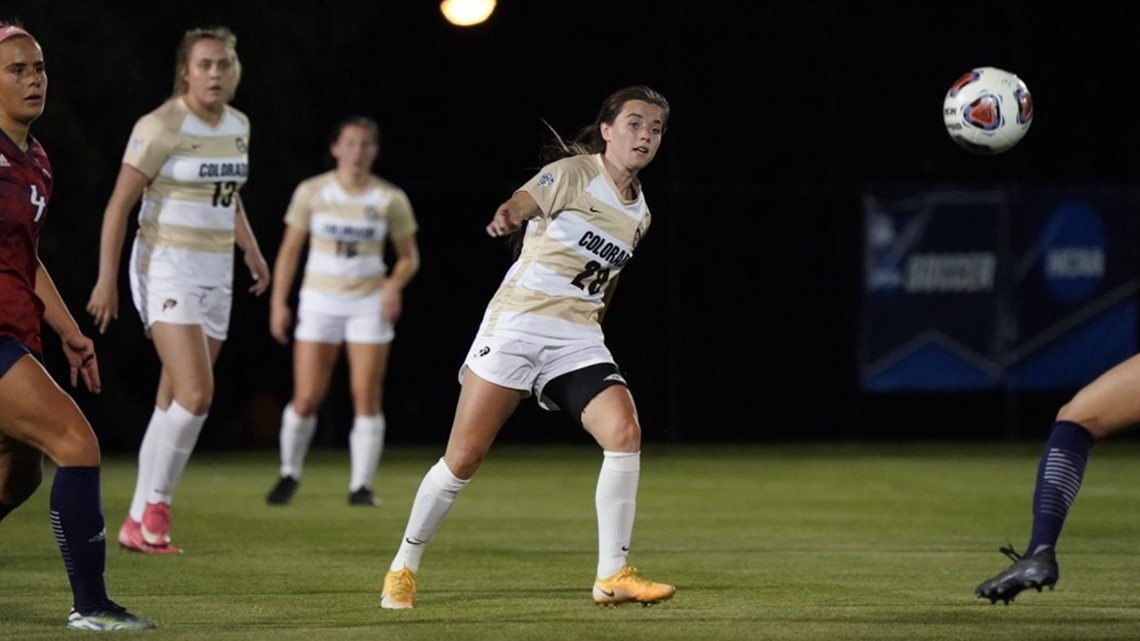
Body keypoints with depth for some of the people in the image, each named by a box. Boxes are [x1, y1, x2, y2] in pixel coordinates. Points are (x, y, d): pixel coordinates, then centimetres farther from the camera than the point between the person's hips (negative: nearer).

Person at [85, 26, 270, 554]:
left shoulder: (238, 126, 8)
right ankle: (154, 507, -5)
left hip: (215, 273, 7)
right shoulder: (161, 127, -13)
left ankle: (139, 523, 12)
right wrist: (106, 279, -17)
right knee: (196, 395, -19)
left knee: (176, 402, 6)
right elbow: (119, 203, -13)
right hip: (167, 268, -7)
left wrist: (250, 248, 15)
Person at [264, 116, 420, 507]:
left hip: (369, 304, 0)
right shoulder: (311, 192, -1)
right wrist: (278, 301, -2)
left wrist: (394, 284, -12)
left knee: (366, 398, -7)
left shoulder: (390, 199, 0)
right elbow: (289, 250, 5)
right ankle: (289, 474, 17)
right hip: (319, 302, 0)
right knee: (306, 398, -4)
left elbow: (409, 256, 7)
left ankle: (361, 486, -1)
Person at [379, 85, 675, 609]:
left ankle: (612, 576, -12)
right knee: (464, 457, -4)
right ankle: (403, 569, 13)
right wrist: (506, 216, -43)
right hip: (516, 324, -5)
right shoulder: (574, 173, -6)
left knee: (624, 432, -18)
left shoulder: (639, 214, 14)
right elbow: (519, 207, -21)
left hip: (578, 339, 5)